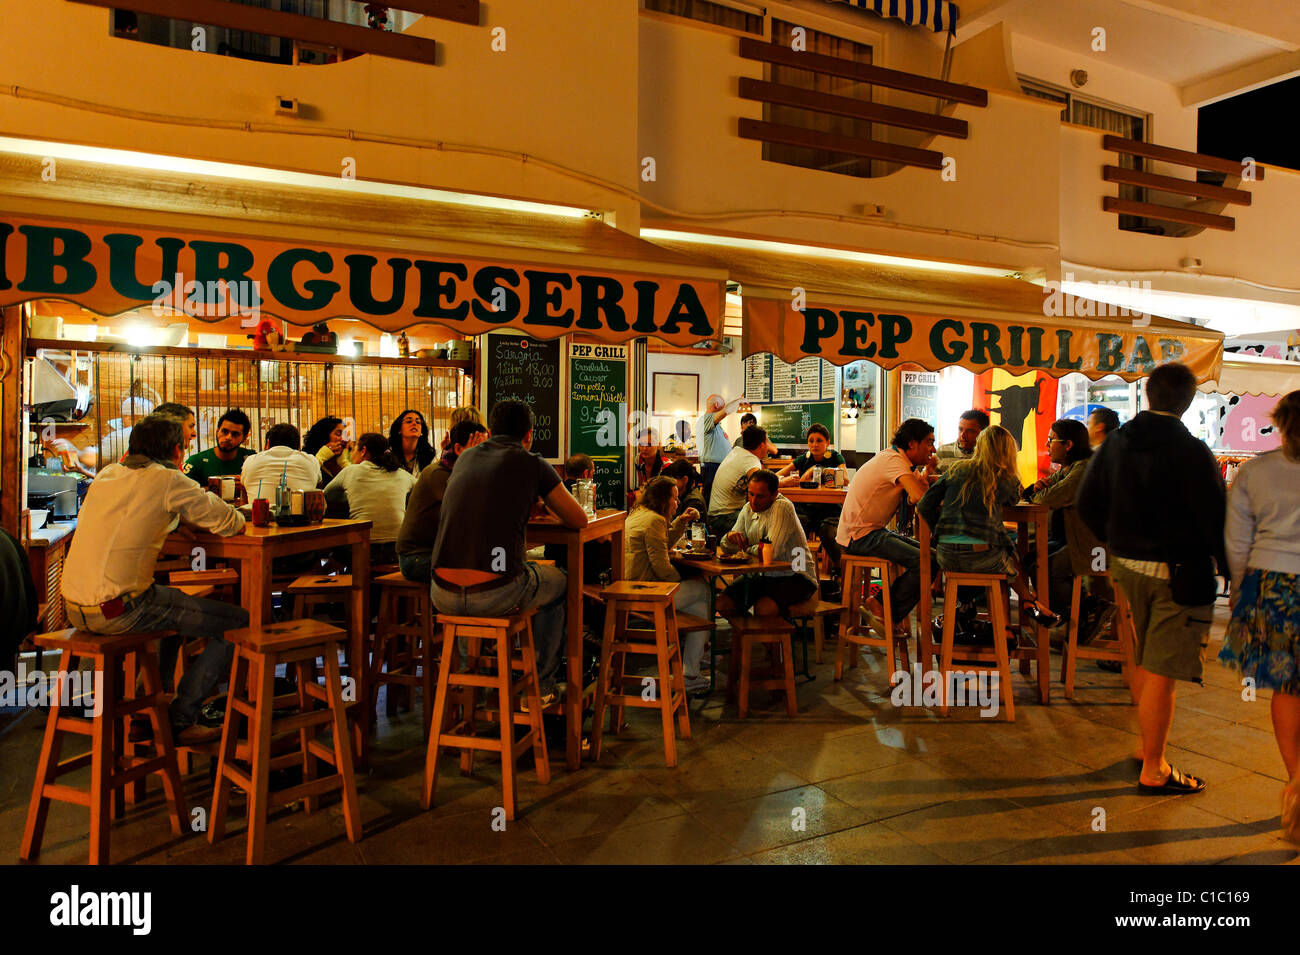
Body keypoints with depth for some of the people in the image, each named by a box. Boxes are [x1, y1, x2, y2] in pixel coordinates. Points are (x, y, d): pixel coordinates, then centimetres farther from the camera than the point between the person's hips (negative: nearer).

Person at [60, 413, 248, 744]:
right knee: (238, 622, 0)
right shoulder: (168, 480, -9)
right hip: (116, 611, -8)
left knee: (176, 606, 33)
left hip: (75, 609, 9)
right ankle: (180, 720, 8)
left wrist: (176, 511, 20)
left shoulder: (107, 474, 12)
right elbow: (232, 523, -5)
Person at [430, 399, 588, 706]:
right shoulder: (532, 464, 2)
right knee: (559, 582, 26)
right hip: (496, 595, -5)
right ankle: (541, 687, 31)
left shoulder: (465, 458, 16)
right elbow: (578, 520, 9)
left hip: (442, 595, 5)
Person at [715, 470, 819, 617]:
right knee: (723, 604, -12)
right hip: (761, 575, 7)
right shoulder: (748, 508, 6)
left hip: (794, 577, -7)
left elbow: (771, 551, -27)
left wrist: (746, 549, -7)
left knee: (764, 608, -34)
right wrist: (730, 536, -15)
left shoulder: (783, 507, -18)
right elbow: (728, 548, 11)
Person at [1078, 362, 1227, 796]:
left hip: (1127, 565, 6)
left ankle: (1149, 747, 34)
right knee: (1161, 673, 0)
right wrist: (1229, 568, -2)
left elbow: (1087, 503, 9)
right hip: (1178, 572, -6)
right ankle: (1153, 771, 9)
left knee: (1143, 662, 21)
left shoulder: (1116, 442, 3)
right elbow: (1214, 519, -14)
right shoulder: (1191, 452, -16)